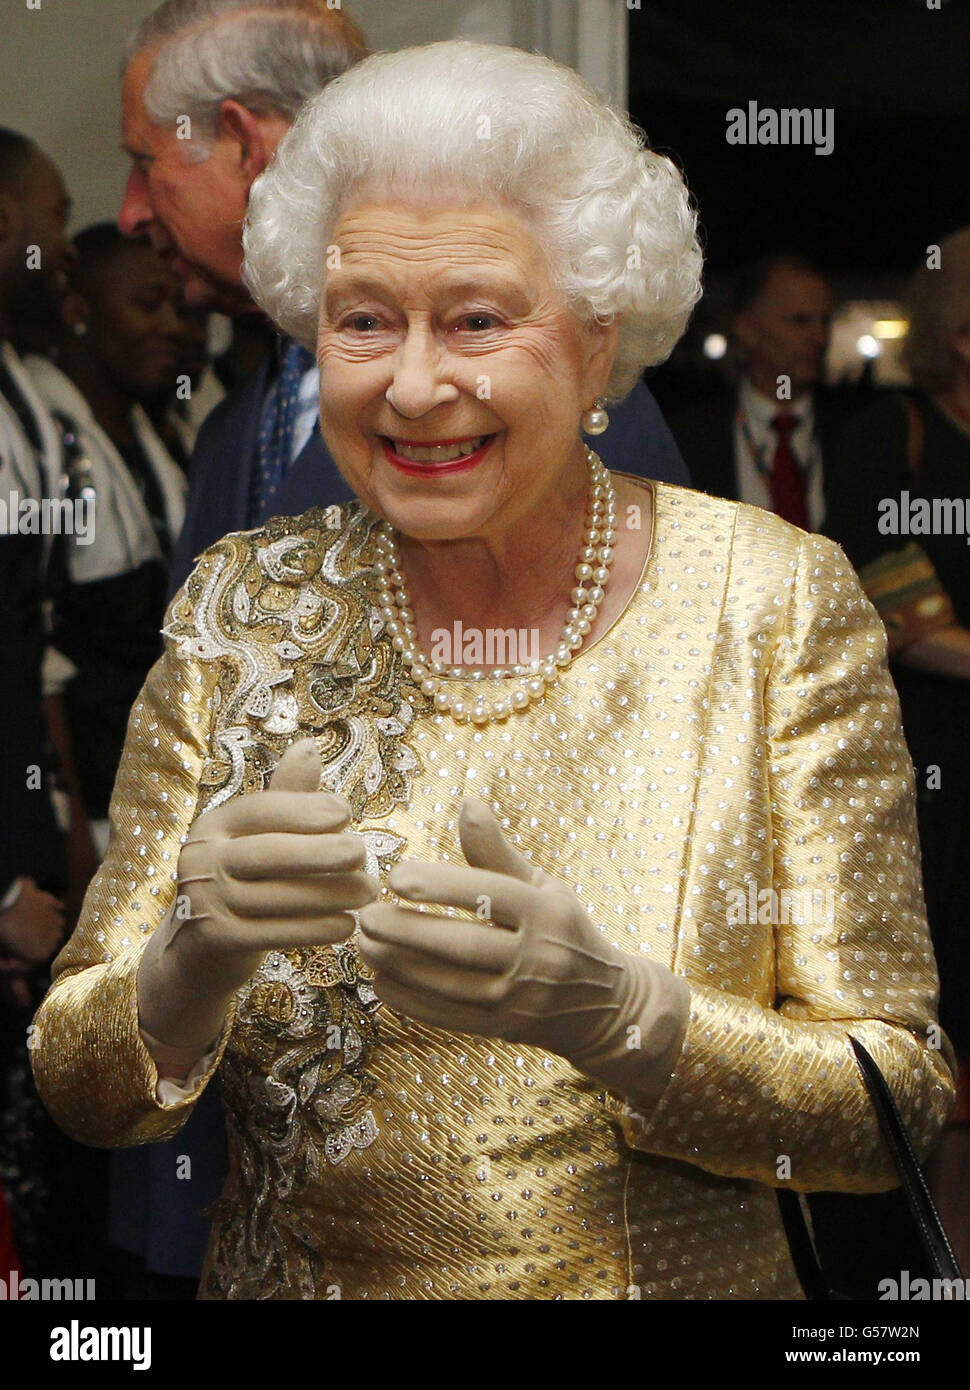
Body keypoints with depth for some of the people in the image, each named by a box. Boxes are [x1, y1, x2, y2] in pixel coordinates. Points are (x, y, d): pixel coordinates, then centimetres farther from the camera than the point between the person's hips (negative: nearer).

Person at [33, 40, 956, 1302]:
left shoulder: (774, 603, -6)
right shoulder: (246, 608, -1)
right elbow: (83, 1091, -1)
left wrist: (605, 1008, -23)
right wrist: (197, 956, -21)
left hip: (681, 1275, -2)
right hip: (292, 1276, 2)